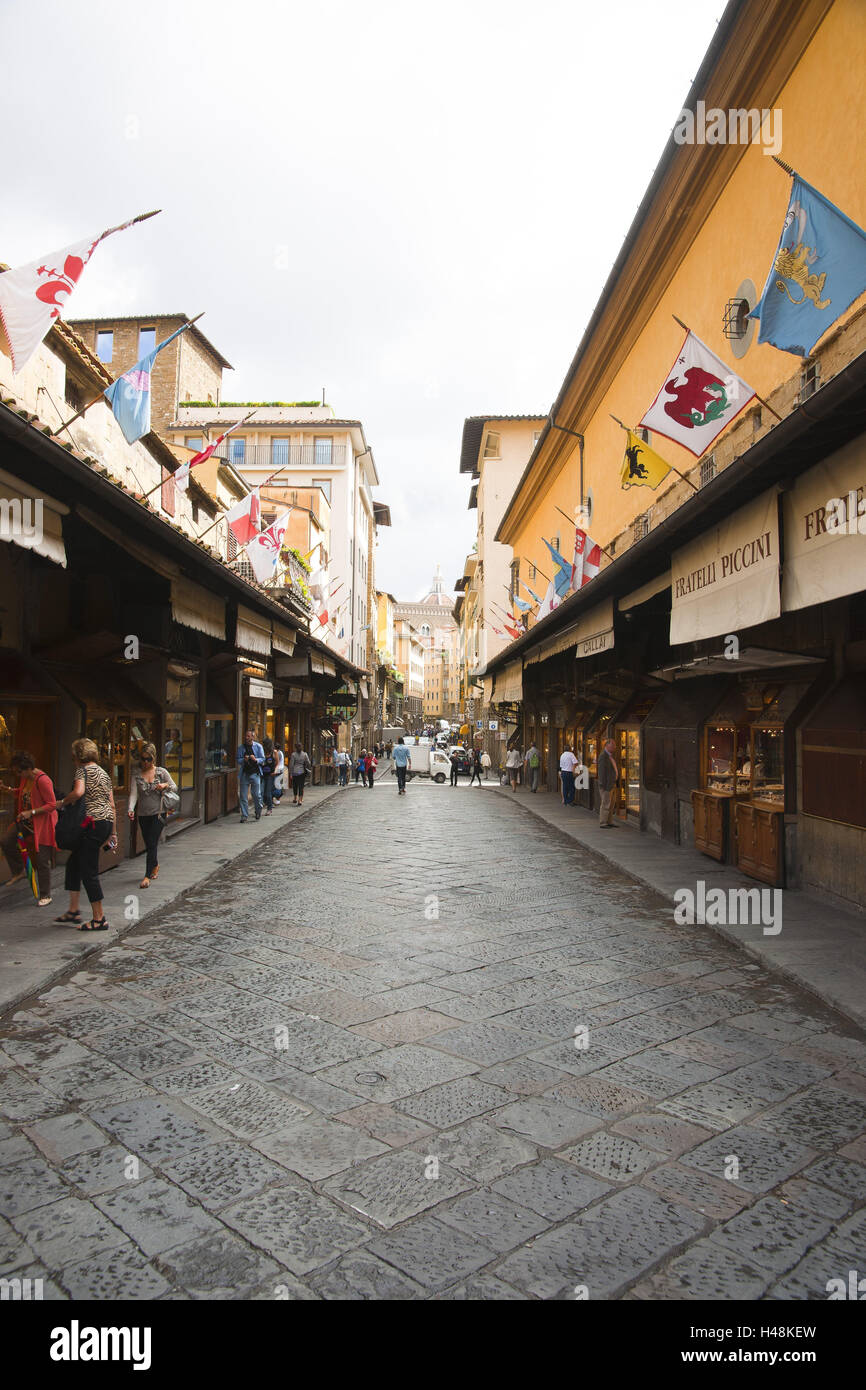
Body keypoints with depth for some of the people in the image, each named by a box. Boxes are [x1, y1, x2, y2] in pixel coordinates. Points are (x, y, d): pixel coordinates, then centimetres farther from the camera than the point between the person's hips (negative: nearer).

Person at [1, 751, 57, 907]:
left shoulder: (43, 780, -24)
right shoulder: (25, 778, 3)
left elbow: (52, 804, -22)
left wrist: (31, 812, -28)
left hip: (42, 823, -8)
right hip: (26, 820, 8)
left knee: (42, 861, -2)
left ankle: (45, 896, 11)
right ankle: (18, 872, 18)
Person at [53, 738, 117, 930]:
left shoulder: (83, 769, -5)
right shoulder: (103, 773, 19)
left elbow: (78, 792, -26)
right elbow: (112, 806, 18)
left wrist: (62, 803, -7)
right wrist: (113, 833, 20)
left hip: (93, 822, -9)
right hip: (107, 822, 9)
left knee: (89, 871, -2)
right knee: (73, 863, 20)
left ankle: (99, 919, 3)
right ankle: (73, 911, 25)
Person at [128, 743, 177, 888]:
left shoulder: (161, 772, -1)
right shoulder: (137, 775, 1)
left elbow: (174, 787, 8)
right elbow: (133, 794, -9)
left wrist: (166, 785, -15)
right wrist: (130, 809, -25)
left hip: (158, 813, -3)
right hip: (143, 815, 3)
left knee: (152, 844, -11)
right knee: (148, 844, 14)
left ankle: (147, 876, -8)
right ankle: (155, 865, 42)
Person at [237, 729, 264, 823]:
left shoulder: (258, 746, 4)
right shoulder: (241, 747, 8)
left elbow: (262, 759, 4)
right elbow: (238, 760, 8)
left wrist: (255, 760, -17)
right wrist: (243, 760, -14)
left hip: (255, 773, -2)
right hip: (244, 774, 2)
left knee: (257, 794, 0)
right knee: (243, 796, 0)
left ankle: (258, 812, 24)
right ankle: (244, 816, 7)